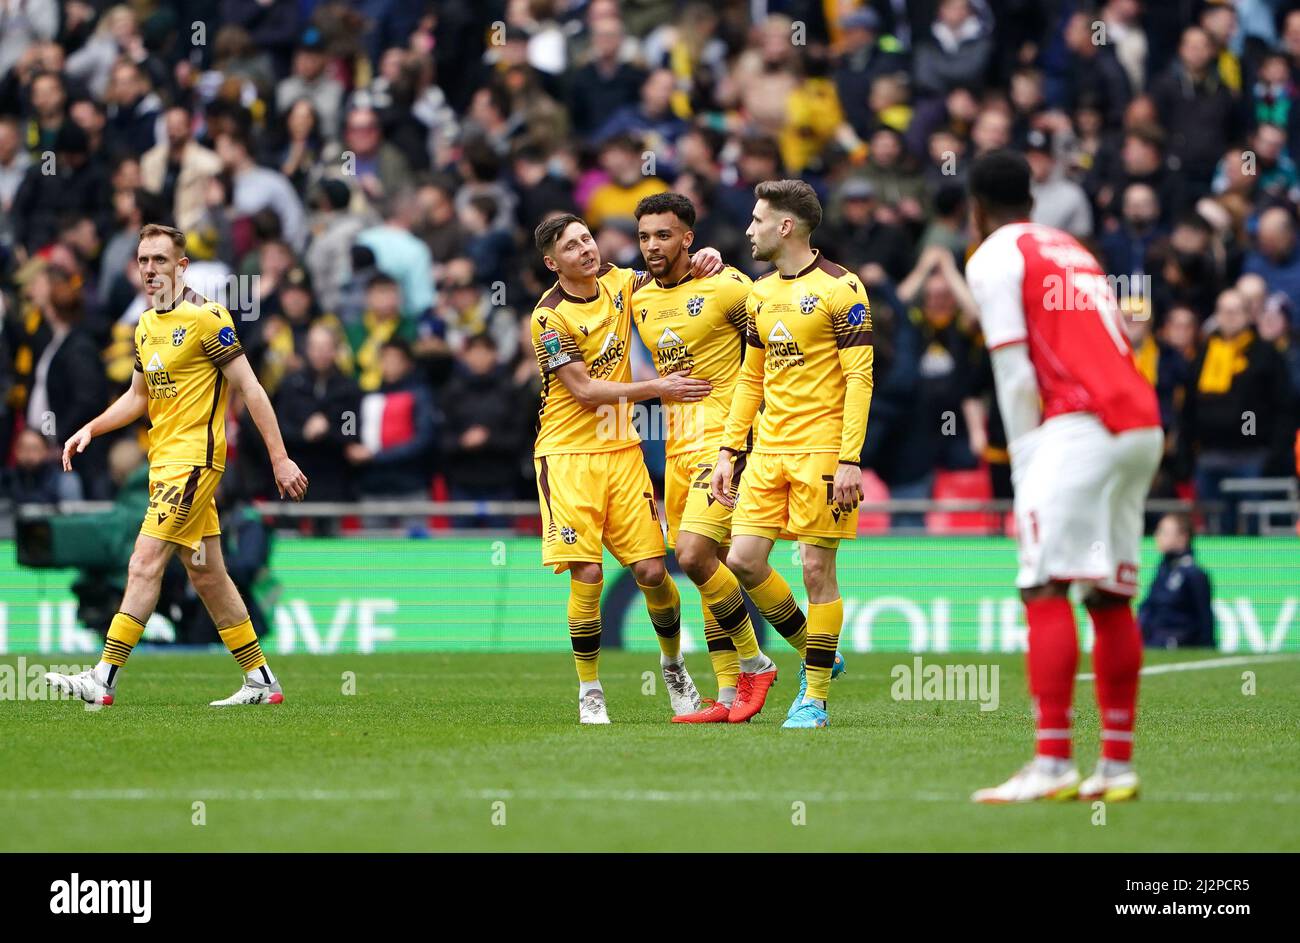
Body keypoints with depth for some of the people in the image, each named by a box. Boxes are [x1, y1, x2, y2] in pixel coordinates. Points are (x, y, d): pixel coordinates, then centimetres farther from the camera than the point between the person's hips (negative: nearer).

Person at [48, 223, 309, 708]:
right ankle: (262, 681, 19)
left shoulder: (205, 317, -12)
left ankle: (104, 678, -18)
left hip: (194, 458, -9)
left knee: (144, 563, -14)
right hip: (164, 461, 9)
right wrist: (90, 429, 10)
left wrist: (280, 459, -13)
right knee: (207, 575, 11)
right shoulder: (145, 326, 13)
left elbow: (249, 388, -12)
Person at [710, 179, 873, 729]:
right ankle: (813, 652, 20)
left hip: (821, 448, -7)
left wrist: (850, 460, -17)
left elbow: (860, 378, -11)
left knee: (817, 568, -4)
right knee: (743, 560, 0)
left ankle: (815, 698, 4)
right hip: (769, 448, 7)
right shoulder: (759, 296, 14)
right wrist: (729, 450, 13)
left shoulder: (840, 289, -8)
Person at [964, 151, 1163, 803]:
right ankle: (1117, 767, 11)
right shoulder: (1072, 249, 26)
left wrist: (1025, 463, 0)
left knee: (1046, 590, -10)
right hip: (1143, 425, 8)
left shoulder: (994, 258, 3)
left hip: (1080, 425, -8)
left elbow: (1016, 375, -5)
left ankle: (1052, 763, -19)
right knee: (1111, 597, 11)